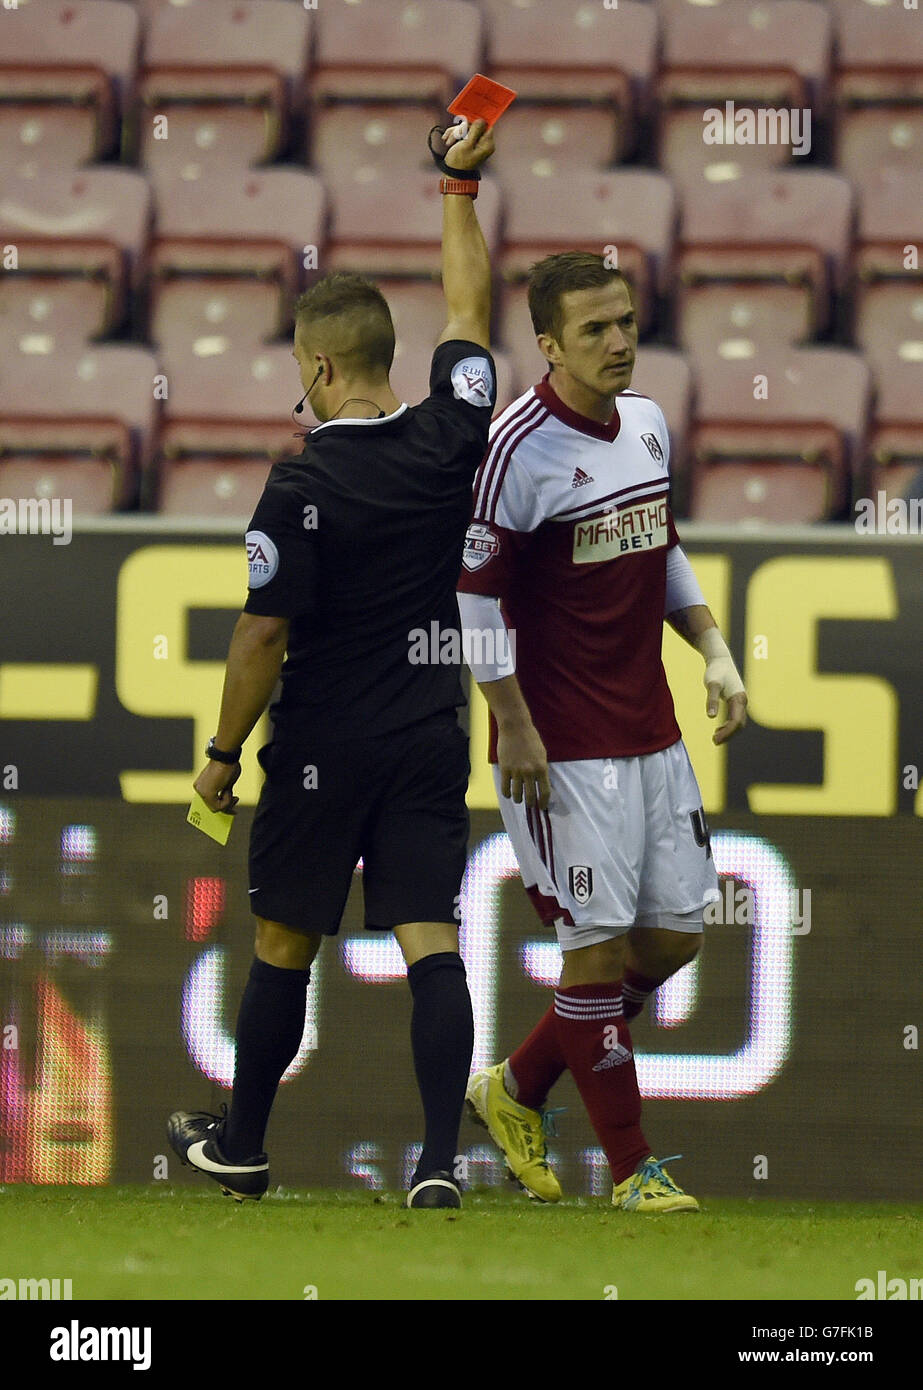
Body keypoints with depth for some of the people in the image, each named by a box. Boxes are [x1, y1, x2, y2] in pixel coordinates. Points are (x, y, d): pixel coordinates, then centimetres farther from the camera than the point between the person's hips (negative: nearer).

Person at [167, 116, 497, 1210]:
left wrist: (223, 753, -4)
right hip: (430, 741, 4)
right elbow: (468, 308, 13)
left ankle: (242, 1147, 24)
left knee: (284, 945, 10)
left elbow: (263, 636, -15)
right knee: (430, 943, -1)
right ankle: (441, 1160, -12)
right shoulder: (448, 437, -3)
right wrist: (460, 187, 23)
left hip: (324, 750, -4)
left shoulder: (302, 489, -16)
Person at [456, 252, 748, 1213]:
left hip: (650, 729, 8)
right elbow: (474, 593, -14)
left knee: (674, 934, 10)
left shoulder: (646, 423, 9)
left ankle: (515, 1091, 26)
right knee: (601, 943, -5)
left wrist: (714, 652, 9)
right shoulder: (519, 448, -16)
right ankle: (631, 1169, 4)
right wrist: (514, 726, -15)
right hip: (563, 743, -8)